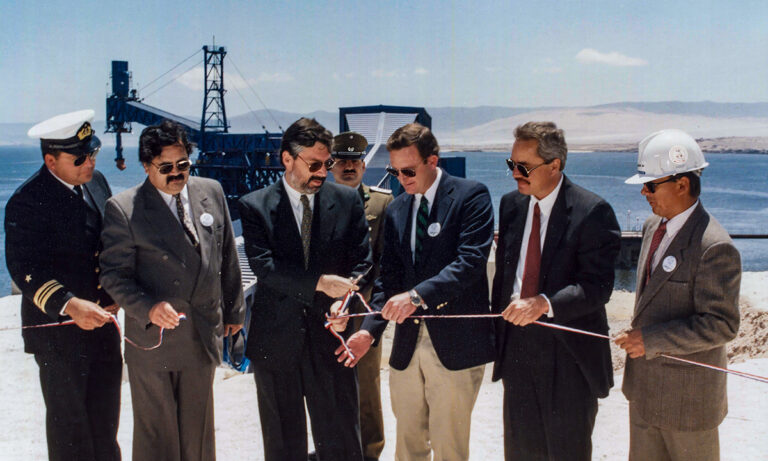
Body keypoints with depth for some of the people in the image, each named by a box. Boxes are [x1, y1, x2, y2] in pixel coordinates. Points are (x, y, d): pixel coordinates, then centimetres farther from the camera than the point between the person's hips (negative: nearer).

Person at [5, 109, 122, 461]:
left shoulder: (95, 182, 5)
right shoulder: (28, 202, -17)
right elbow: (24, 270, -21)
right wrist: (69, 305, -34)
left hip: (102, 322, 7)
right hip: (59, 332, -7)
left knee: (105, 412, 20)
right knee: (68, 420, 9)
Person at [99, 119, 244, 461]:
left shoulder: (211, 192, 3)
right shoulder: (123, 208, -10)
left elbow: (227, 258, 12)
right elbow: (115, 275, -9)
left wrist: (233, 309, 17)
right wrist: (148, 308, -25)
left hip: (203, 338, 4)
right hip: (153, 341, -3)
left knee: (198, 431, 16)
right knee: (155, 433, 8)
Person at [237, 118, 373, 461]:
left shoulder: (347, 201, 4)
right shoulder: (254, 206, -2)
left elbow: (362, 262, 2)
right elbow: (263, 265, -14)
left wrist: (346, 299, -18)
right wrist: (320, 282, -24)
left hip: (330, 334, 1)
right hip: (276, 340, 0)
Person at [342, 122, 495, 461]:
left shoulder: (471, 196, -5)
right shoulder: (395, 210, 13)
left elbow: (471, 261, -18)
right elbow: (389, 277, 10)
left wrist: (419, 295, -28)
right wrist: (370, 330, -4)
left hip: (455, 342, -5)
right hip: (407, 342, 6)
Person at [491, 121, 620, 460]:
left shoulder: (592, 212, -14)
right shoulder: (511, 205, 6)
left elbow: (597, 286, -19)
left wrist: (544, 303, -32)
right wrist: (498, 327, 9)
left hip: (569, 354, -5)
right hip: (518, 346, 5)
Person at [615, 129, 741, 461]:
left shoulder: (714, 247, -24)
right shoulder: (653, 226, 4)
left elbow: (721, 325, -24)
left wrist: (651, 340, -25)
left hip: (687, 394, -8)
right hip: (645, 384, 8)